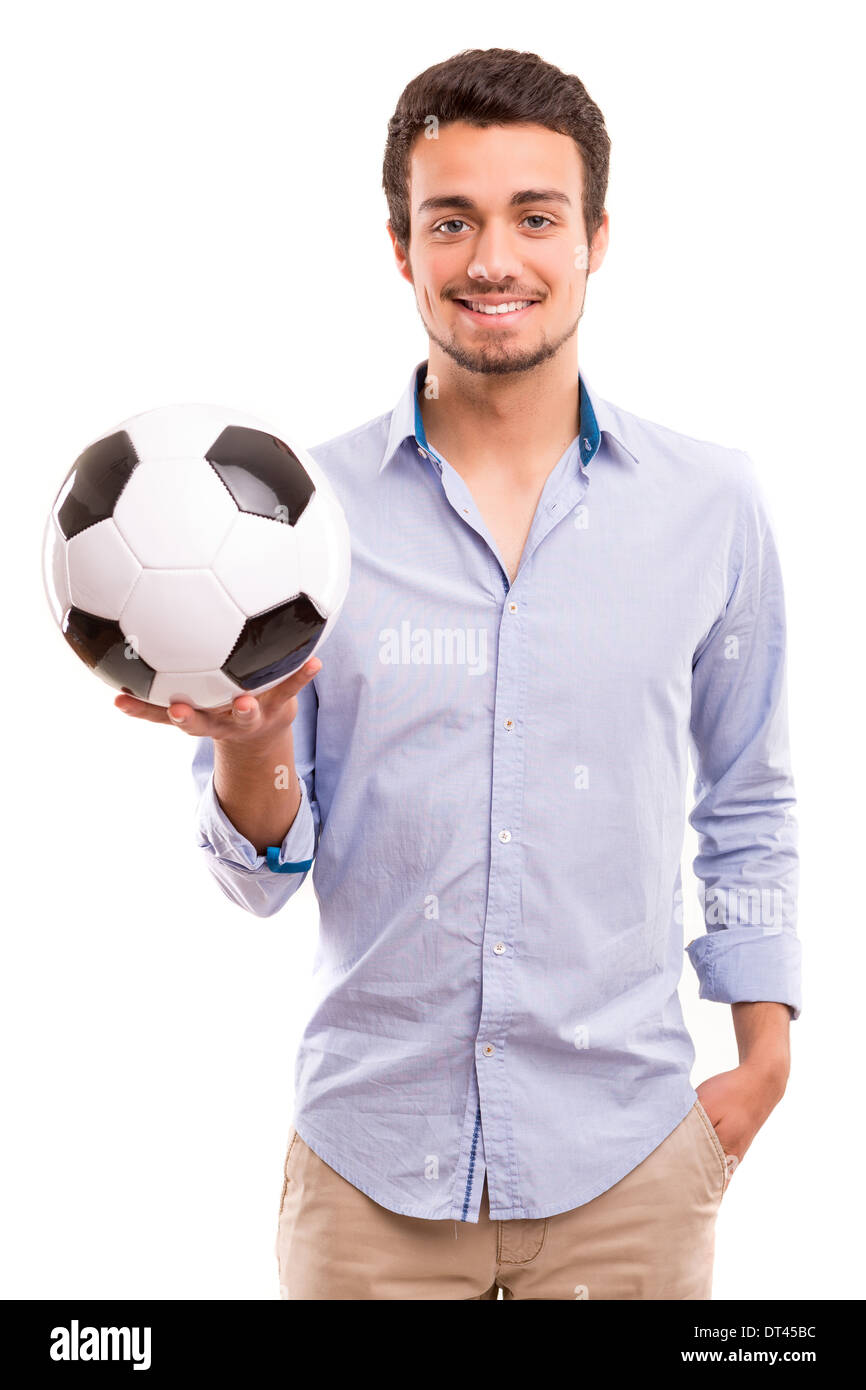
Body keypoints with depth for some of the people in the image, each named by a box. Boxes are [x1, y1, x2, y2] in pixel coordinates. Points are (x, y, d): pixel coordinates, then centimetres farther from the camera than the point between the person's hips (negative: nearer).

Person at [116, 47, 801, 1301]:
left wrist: (763, 1056, 8)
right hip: (369, 1163, 0)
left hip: (624, 1164, 1)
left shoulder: (711, 503, 0)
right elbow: (262, 880, -3)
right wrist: (251, 749, -22)